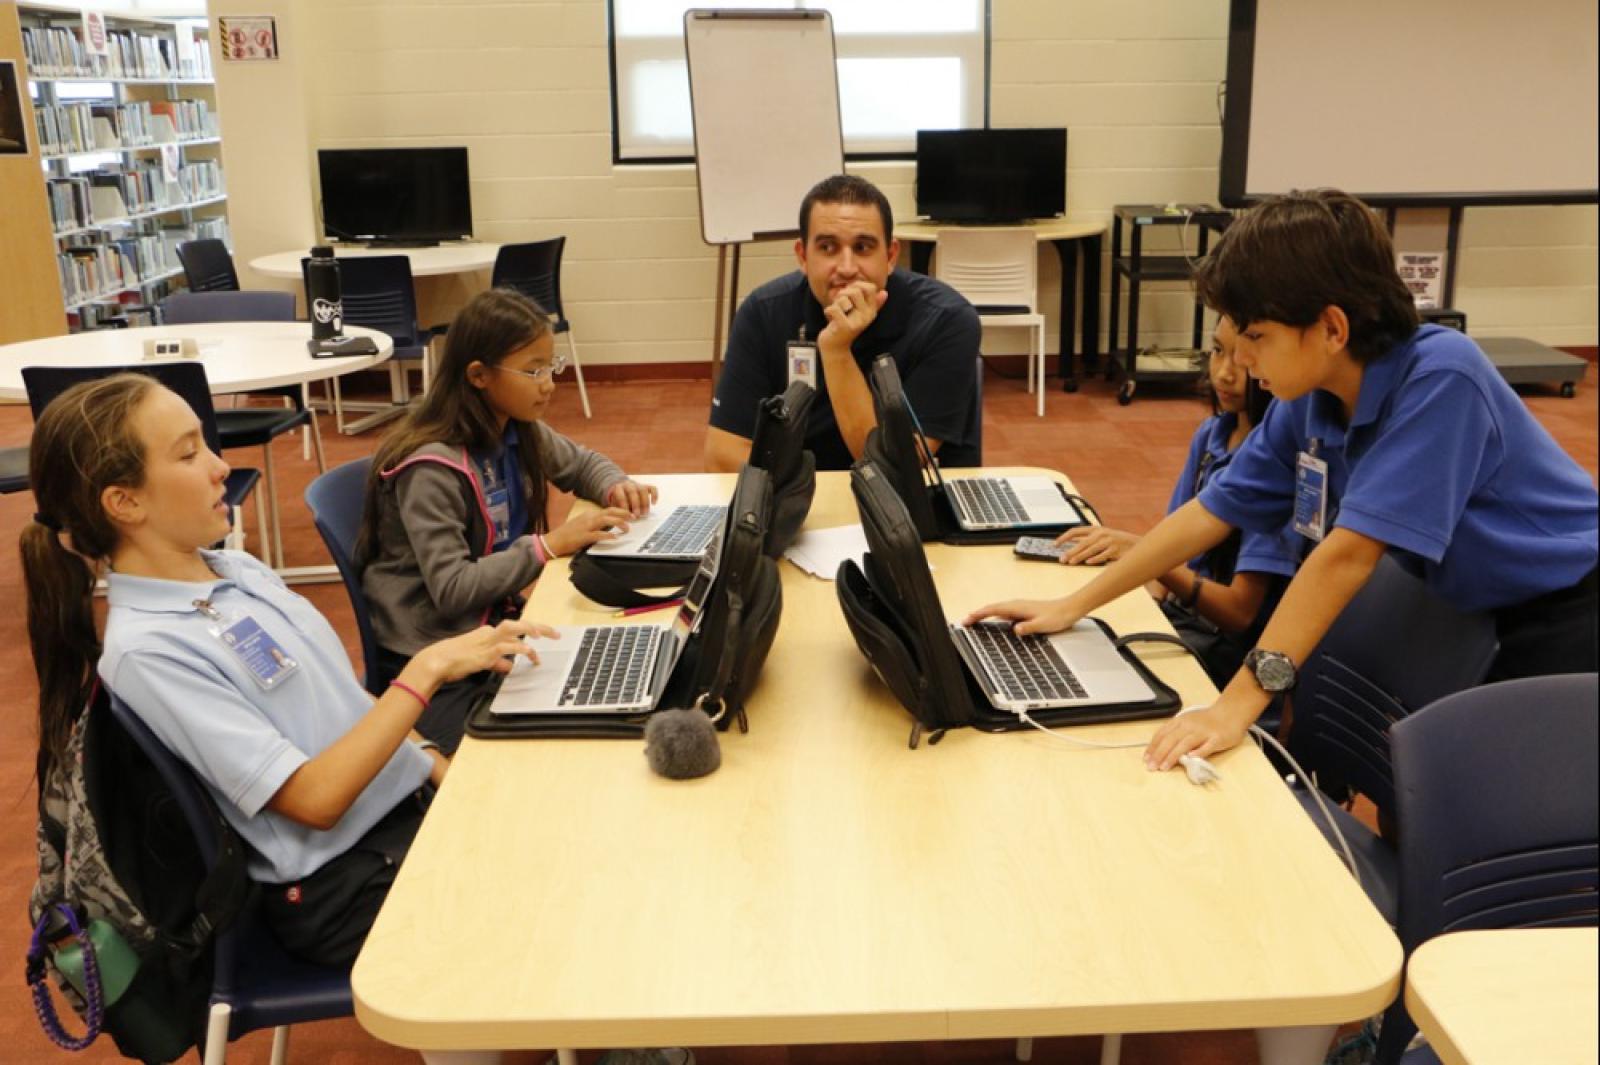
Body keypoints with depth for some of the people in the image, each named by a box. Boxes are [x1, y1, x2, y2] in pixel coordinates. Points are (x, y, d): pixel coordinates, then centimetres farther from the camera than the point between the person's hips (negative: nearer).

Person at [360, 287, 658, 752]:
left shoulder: (519, 432, 0)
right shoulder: (431, 468, -23)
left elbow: (584, 462, 18)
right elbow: (451, 589, -25)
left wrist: (617, 487, -4)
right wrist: (550, 545, -27)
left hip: (495, 618, 8)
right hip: (434, 654, -7)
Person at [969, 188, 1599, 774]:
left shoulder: (1440, 378, -30)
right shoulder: (1307, 402, -9)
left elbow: (1348, 552, -36)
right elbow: (1211, 511, -3)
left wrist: (1240, 702, -38)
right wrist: (1073, 605, -4)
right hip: (1480, 612, 6)